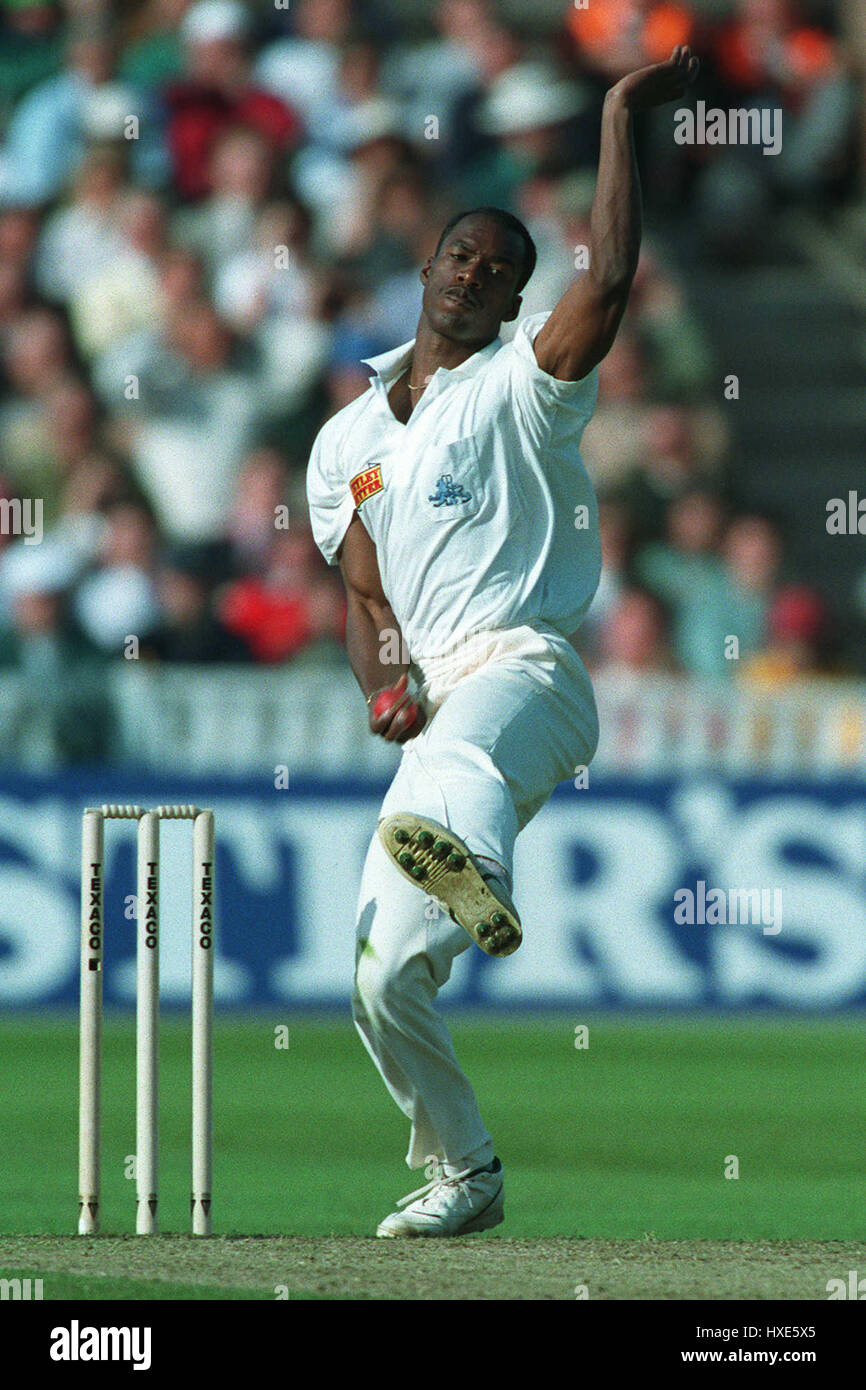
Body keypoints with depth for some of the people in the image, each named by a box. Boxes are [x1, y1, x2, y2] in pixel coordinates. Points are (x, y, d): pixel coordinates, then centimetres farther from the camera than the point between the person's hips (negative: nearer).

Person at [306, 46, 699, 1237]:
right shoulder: (350, 440, 23)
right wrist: (381, 682, 1)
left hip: (525, 670, -6)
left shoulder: (518, 389, 5)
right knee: (385, 984, 2)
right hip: (432, 719, 6)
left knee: (459, 751, -46)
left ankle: (473, 873, -81)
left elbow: (610, 279, -14)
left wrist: (622, 116, -15)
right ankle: (465, 1175, 22)